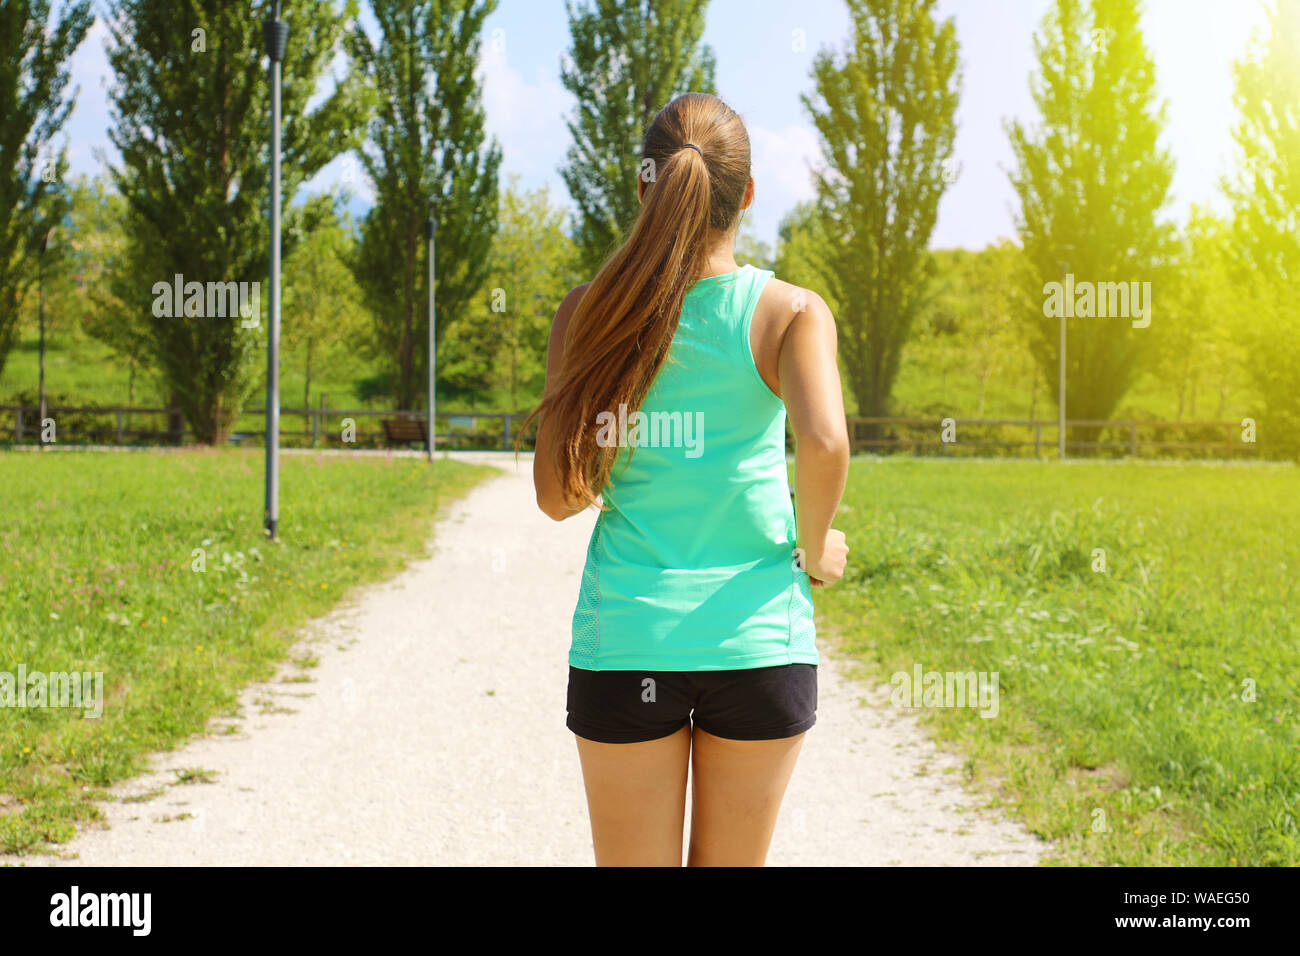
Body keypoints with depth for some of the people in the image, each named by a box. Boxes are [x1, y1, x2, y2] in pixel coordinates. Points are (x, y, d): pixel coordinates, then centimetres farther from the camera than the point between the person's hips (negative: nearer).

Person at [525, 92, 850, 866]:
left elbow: (559, 496, 1)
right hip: (758, 640, -1)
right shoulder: (790, 311, -4)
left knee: (633, 862, 11)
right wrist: (815, 549, -4)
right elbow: (823, 443, -22)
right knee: (732, 863, 16)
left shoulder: (591, 314, 1)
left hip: (624, 636, 1)